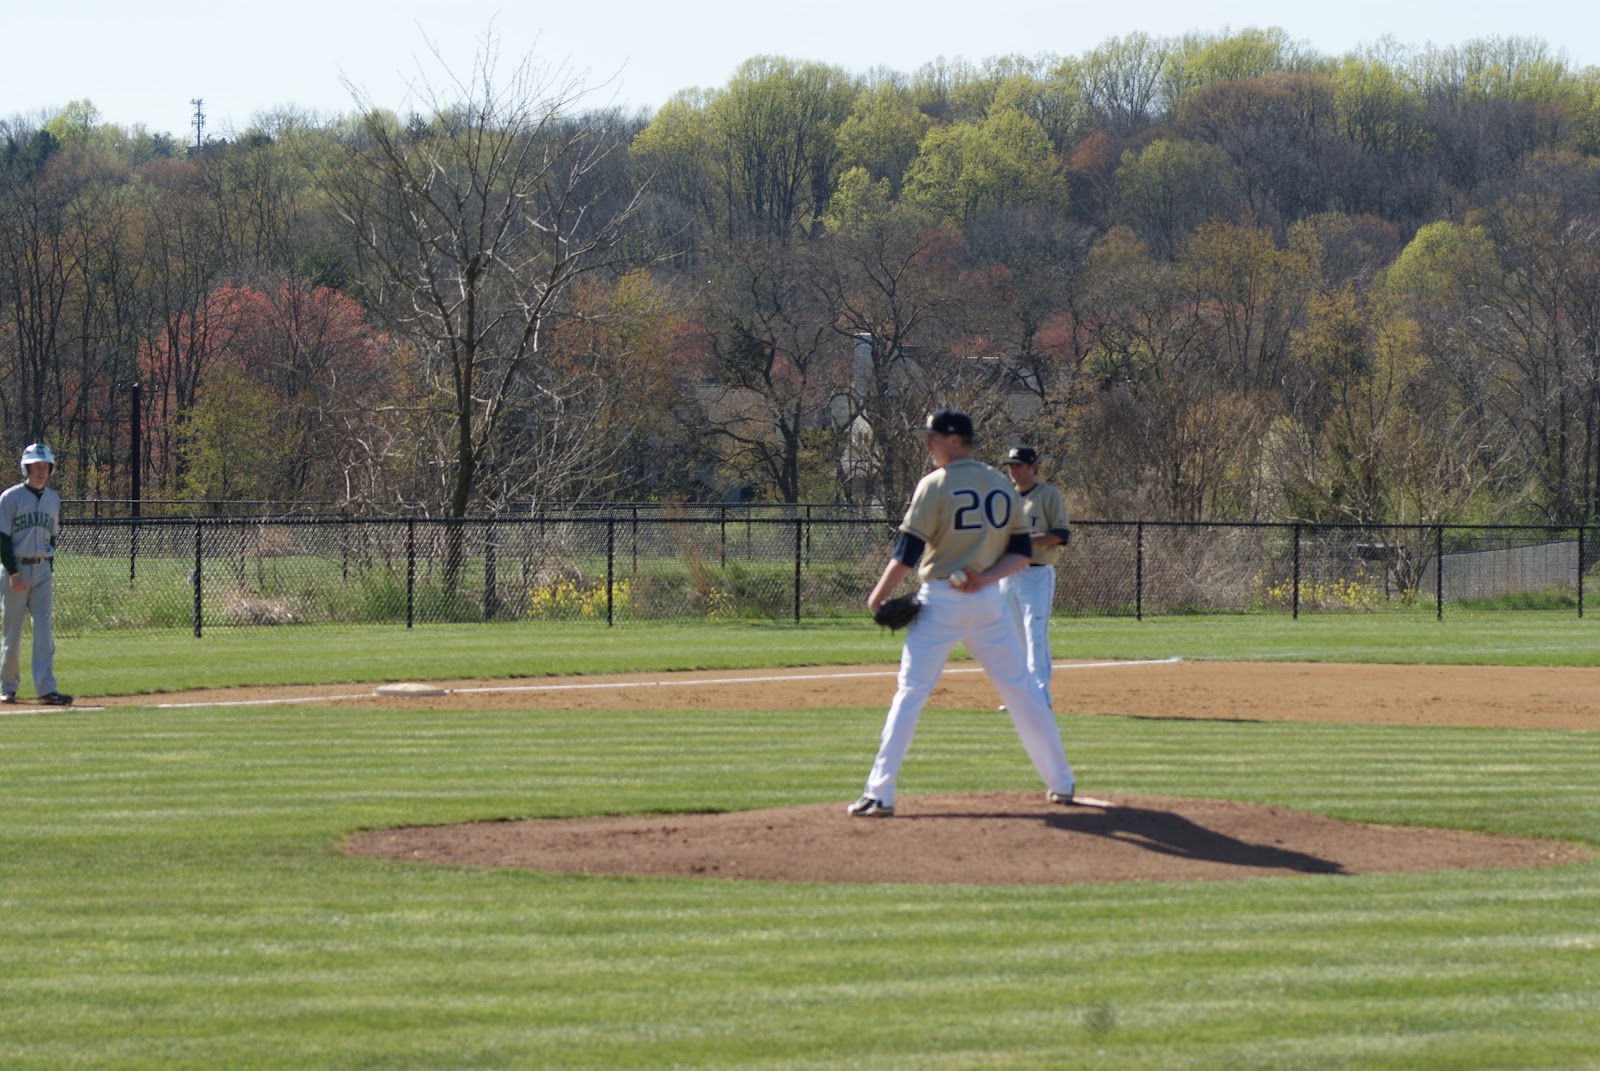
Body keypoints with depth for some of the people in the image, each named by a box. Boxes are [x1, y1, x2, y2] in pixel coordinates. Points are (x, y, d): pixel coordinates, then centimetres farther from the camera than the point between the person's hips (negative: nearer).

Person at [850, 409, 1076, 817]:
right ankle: (1061, 783, 17)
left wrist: (877, 597, -2)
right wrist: (986, 578, -6)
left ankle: (879, 794, -11)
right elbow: (1022, 551, 6)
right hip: (988, 600, 4)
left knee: (911, 692, -4)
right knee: (1022, 690, 12)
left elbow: (907, 552, -11)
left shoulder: (935, 485, -8)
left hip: (940, 600, -4)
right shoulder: (1003, 486, 9)